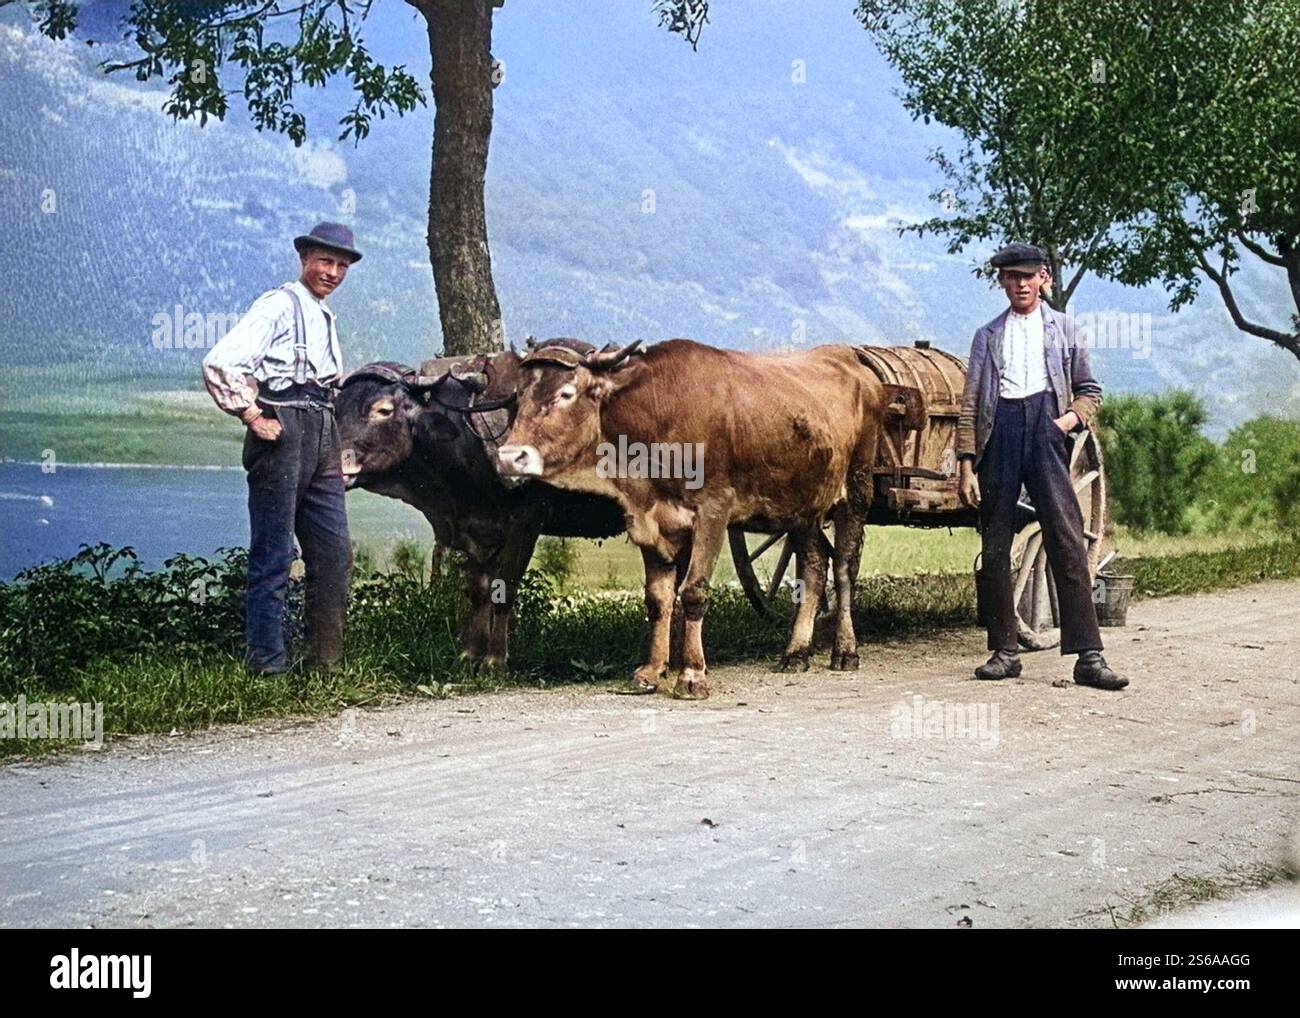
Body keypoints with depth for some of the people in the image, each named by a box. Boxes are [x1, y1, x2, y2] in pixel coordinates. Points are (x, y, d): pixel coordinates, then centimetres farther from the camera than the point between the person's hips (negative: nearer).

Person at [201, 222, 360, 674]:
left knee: (334, 552, 6)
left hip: (322, 440, 8)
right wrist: (252, 417, -14)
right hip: (282, 434, -8)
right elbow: (219, 363, -16)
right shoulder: (279, 305, -5)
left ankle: (325, 662, 13)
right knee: (273, 557, -5)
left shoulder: (326, 319, 21)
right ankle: (266, 663, 0)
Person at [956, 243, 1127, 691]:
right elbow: (970, 405, 12)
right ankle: (1004, 651, 11)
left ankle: (1088, 656, -13)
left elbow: (1089, 389, 18)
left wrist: (1073, 416, -4)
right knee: (994, 547, 1)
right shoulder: (988, 335, 18)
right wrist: (966, 464, 3)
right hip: (999, 428, 2)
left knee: (1067, 540, -11)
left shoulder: (1062, 328, 17)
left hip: (1045, 425, -2)